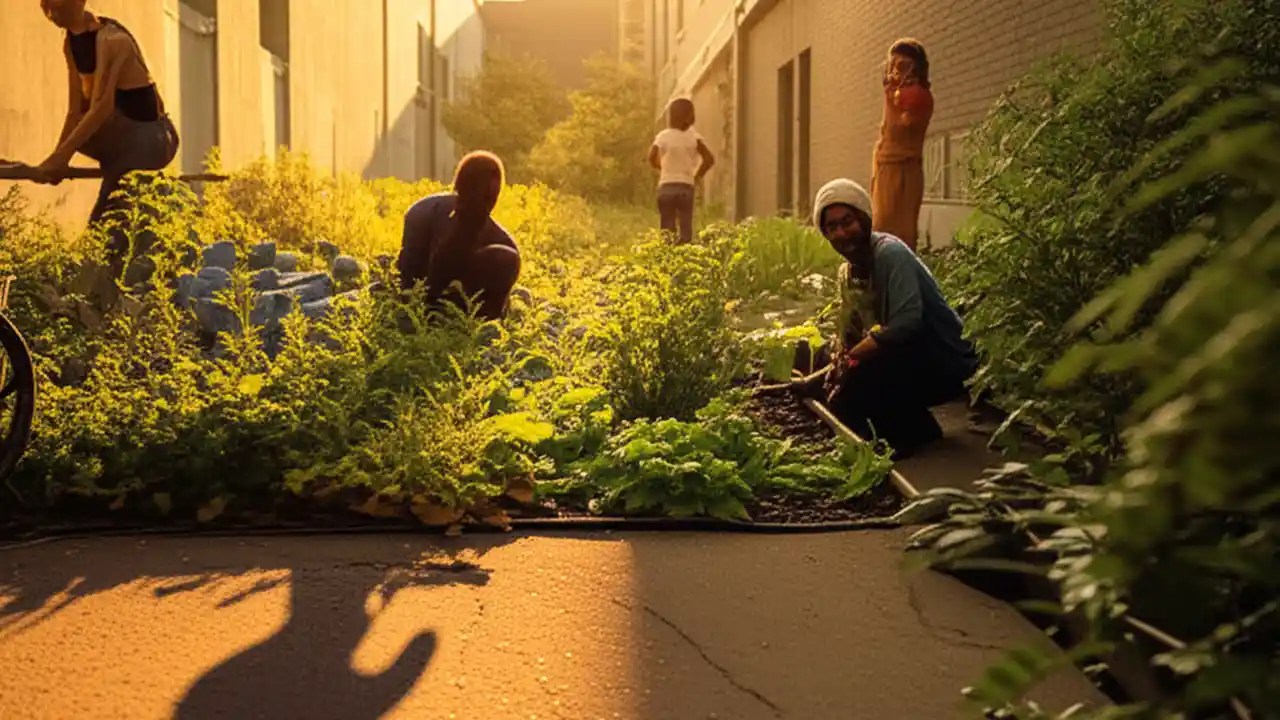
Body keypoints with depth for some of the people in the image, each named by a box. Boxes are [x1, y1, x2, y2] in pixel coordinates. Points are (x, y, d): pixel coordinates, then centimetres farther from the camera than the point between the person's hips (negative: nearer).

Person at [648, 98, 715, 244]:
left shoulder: (663, 136, 1)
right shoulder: (693, 136, -1)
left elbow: (652, 156, -10)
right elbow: (709, 159, -8)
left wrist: (660, 169, 9)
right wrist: (697, 176, 5)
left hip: (666, 187, 1)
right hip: (686, 186, -1)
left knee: (667, 230, 6)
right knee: (686, 229, 3)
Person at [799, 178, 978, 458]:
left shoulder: (890, 254, -19)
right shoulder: (847, 273, 7)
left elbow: (906, 322, -29)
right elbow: (847, 340, 11)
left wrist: (849, 359, -24)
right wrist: (838, 364, -9)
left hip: (946, 361, -9)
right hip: (912, 358, 9)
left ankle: (912, 435, -1)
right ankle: (917, 428, 15)